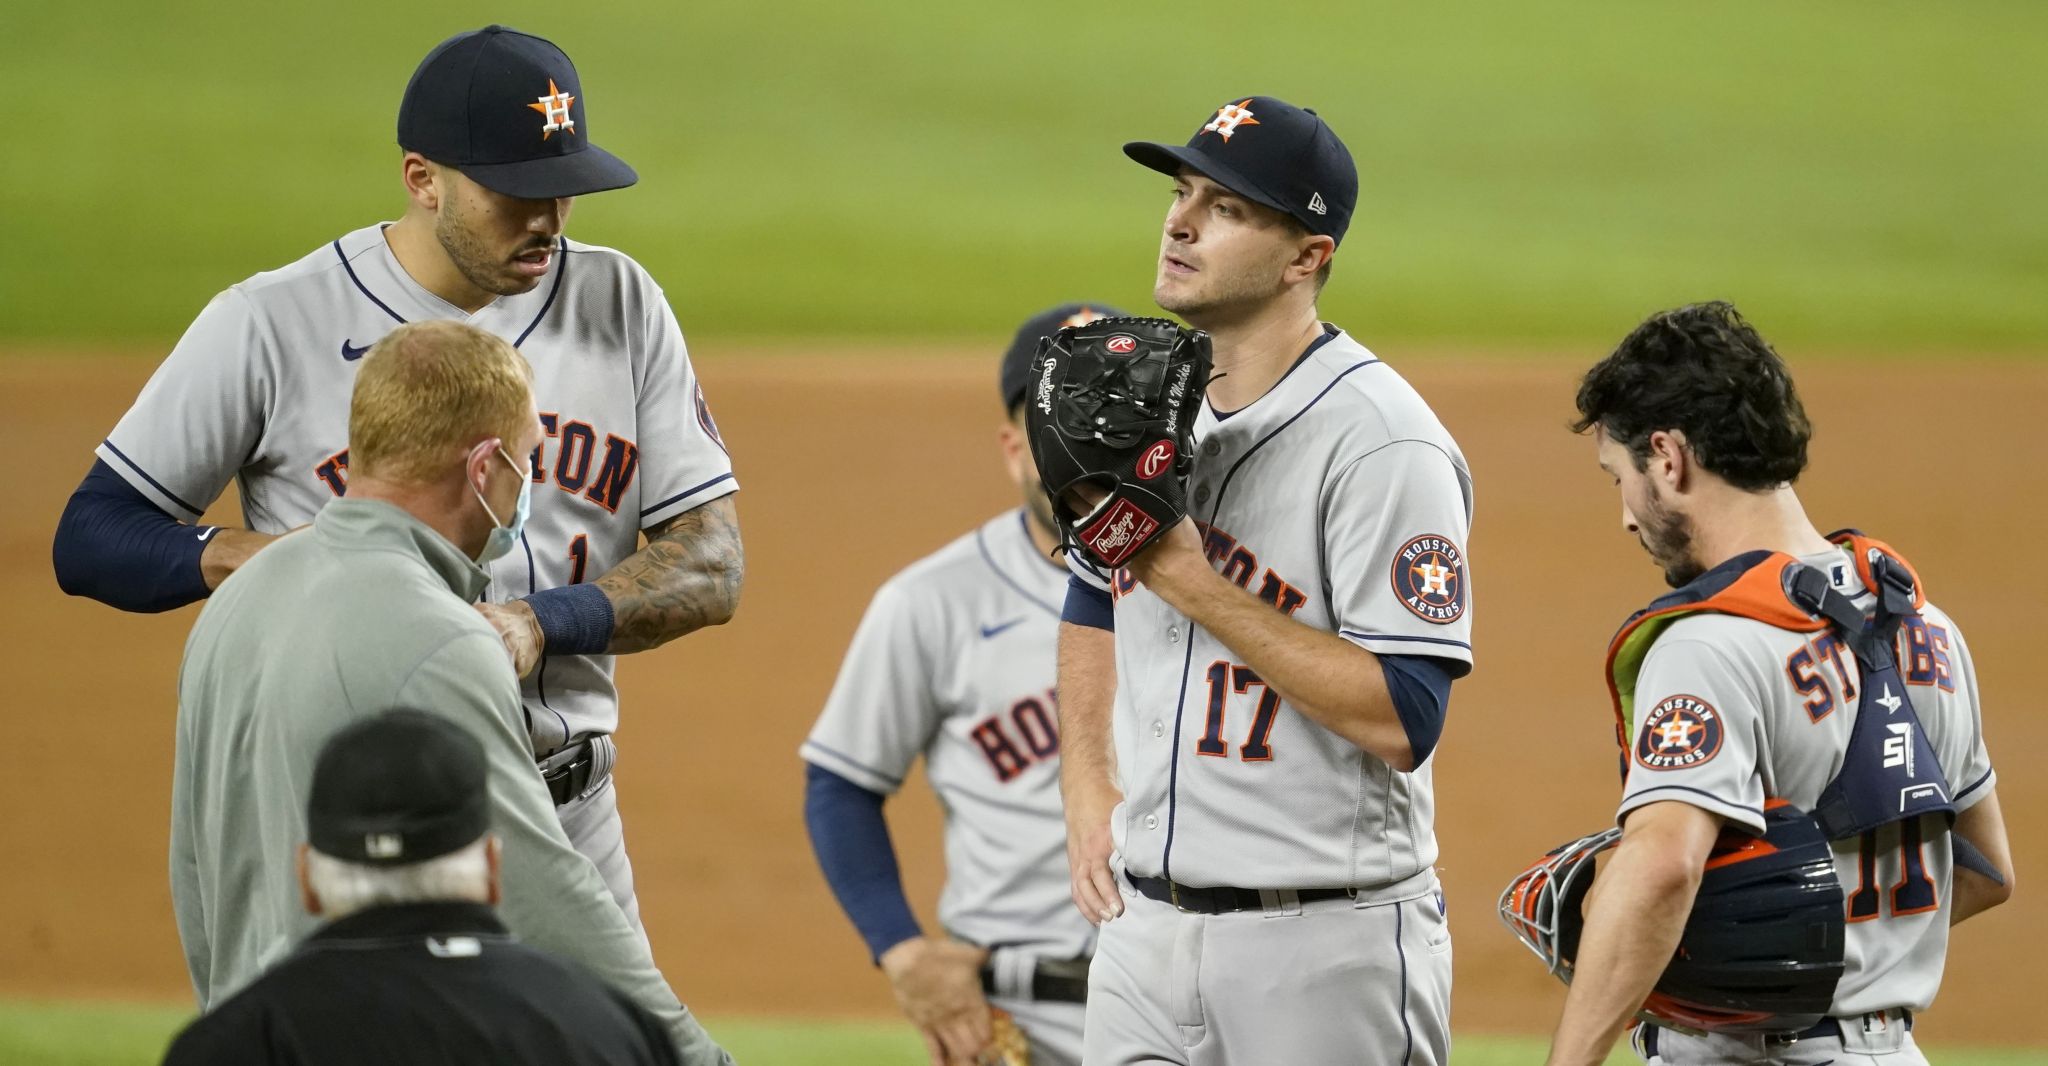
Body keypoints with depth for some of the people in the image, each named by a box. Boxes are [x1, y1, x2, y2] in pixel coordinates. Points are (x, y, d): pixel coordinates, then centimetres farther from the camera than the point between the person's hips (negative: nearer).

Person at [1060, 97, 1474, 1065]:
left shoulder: (1381, 445, -15)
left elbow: (1402, 719, -22)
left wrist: (1194, 583, -21)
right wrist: (1088, 785, 13)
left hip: (1329, 947, -7)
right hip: (1146, 931, 7)